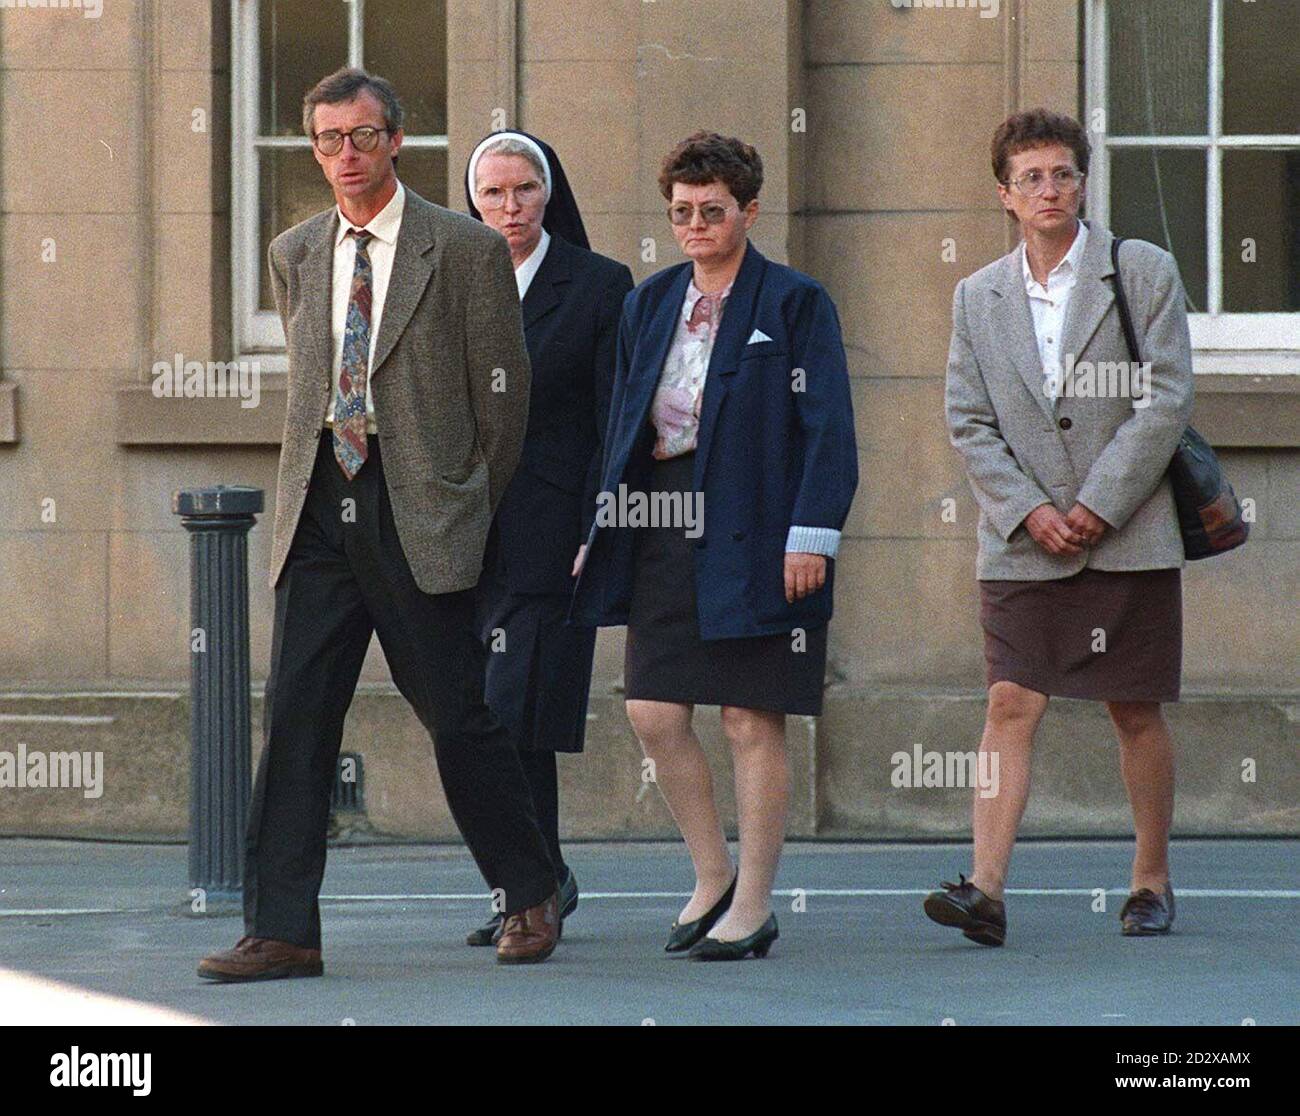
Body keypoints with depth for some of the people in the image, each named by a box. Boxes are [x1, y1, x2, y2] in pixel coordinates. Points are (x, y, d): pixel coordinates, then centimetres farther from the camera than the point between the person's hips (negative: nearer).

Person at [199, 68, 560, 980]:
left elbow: (502, 394, 2)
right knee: (296, 716, -3)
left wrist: (468, 511, 6)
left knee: (458, 717, 1)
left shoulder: (468, 251, -2)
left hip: (420, 516, -4)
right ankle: (283, 930, -2)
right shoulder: (294, 255, 13)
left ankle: (531, 897, 20)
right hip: (320, 511, 4)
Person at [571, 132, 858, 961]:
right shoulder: (649, 304, 14)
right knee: (655, 711, 1)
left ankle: (754, 904, 7)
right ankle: (713, 876, 18)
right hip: (664, 533, 5)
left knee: (752, 721, -1)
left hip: (752, 532, -5)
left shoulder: (795, 303, -2)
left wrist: (811, 534, -15)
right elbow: (622, 420, 18)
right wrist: (604, 523, 10)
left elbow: (827, 428, -7)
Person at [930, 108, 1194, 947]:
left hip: (1129, 538, -2)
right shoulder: (979, 297, 9)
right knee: (1012, 705, -8)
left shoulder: (1145, 273, 0)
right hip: (1022, 545, 2)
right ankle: (987, 890, -14)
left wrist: (1097, 506, -12)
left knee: (1136, 712, 5)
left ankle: (1153, 881, 19)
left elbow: (1166, 401, -6)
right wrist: (1027, 511, -9)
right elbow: (970, 422, 5)